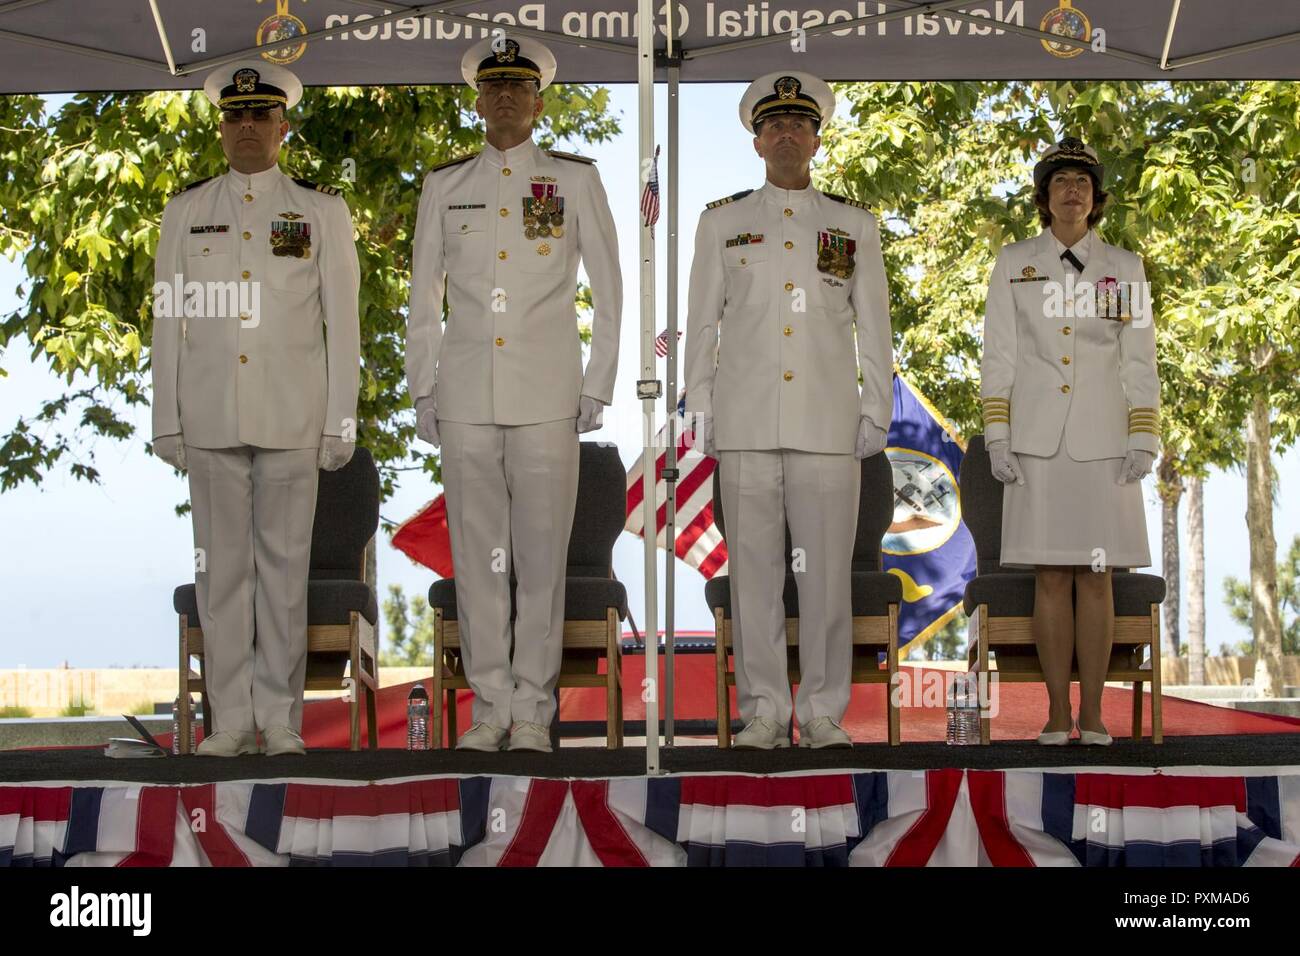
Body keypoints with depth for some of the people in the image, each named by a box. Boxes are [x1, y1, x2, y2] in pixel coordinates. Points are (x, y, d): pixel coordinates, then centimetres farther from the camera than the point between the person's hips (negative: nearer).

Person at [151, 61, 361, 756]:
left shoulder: (321, 210, 8)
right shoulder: (186, 211, 11)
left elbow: (342, 321, 5)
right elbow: (168, 320, 10)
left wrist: (341, 421, 0)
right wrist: (167, 421, 5)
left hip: (291, 416, -1)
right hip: (211, 417, 1)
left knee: (285, 561, 0)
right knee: (220, 563, 2)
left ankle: (280, 717, 7)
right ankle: (231, 719, 8)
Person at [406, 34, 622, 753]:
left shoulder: (576, 180, 7)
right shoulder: (444, 186, 11)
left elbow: (608, 290, 8)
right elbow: (423, 299, 15)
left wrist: (598, 389, 3)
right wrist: (422, 391, 8)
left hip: (547, 396, -2)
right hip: (465, 396, 2)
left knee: (542, 553, -2)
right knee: (476, 554, 3)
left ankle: (533, 711, 6)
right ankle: (490, 708, 11)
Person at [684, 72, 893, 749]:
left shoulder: (856, 225, 13)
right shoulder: (721, 223, 13)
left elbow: (874, 326, 12)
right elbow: (702, 323, 13)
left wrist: (876, 412, 5)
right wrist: (699, 410, 6)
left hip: (828, 423, 0)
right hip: (746, 424, 0)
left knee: (827, 572, -1)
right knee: (753, 571, 0)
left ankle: (823, 712, 6)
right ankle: (764, 712, 6)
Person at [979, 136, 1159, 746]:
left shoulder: (1124, 269, 10)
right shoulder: (1014, 264, 9)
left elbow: (1140, 364, 8)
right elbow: (997, 358, 6)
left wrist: (1143, 441, -1)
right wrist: (997, 436, -2)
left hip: (1103, 440, 0)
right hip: (1037, 439, 0)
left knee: (1096, 576, -1)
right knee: (1051, 578, -2)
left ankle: (1092, 713, 3)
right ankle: (1057, 714, 2)